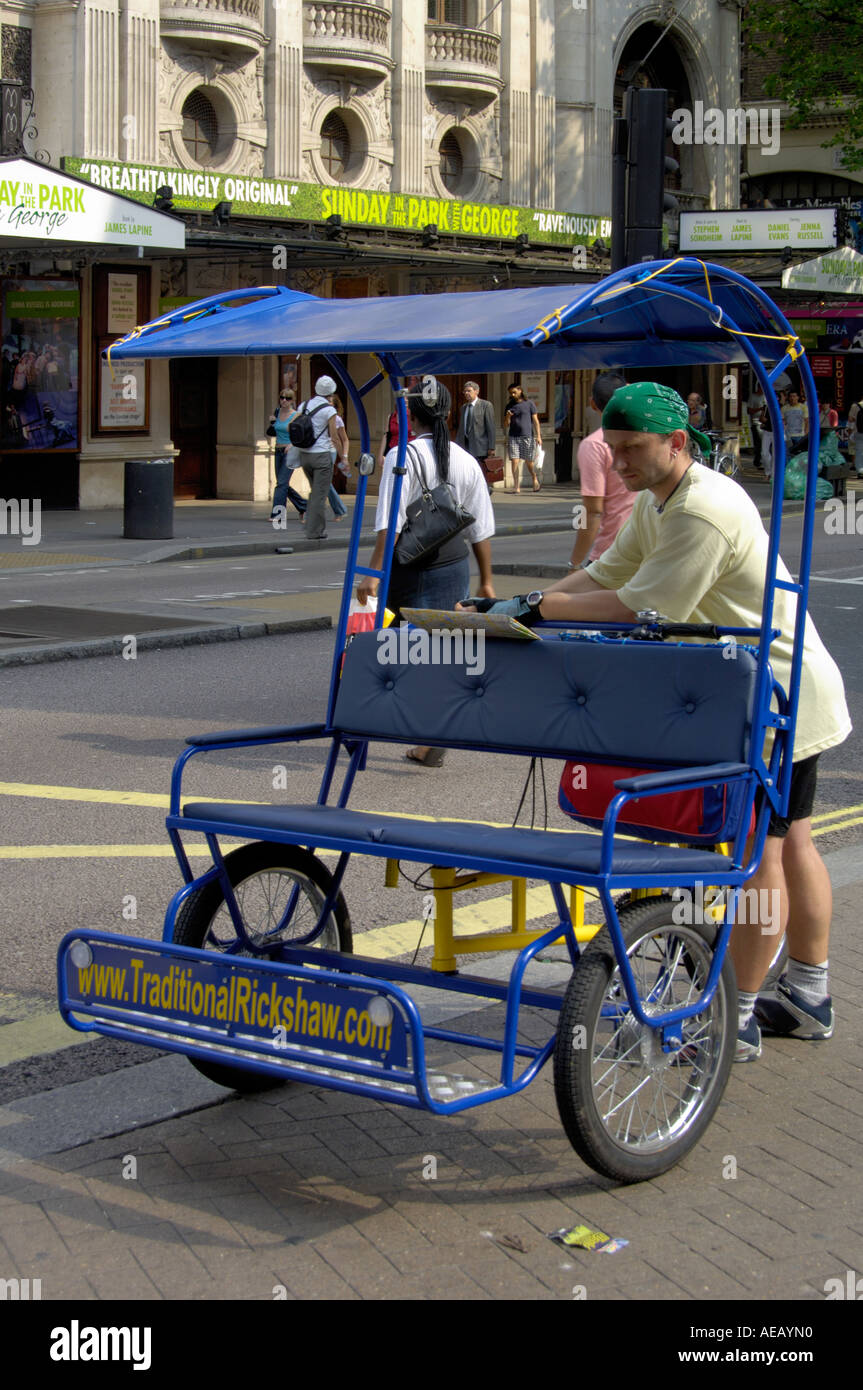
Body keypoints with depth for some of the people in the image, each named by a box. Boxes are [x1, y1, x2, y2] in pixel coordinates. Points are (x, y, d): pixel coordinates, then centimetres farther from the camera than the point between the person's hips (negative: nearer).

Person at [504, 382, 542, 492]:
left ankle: (535, 481, 29)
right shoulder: (510, 406, 12)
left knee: (529, 462, 3)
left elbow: (535, 420, 3)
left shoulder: (529, 404, 4)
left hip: (527, 436, -2)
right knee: (515, 461, -9)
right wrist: (507, 417, -7)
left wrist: (538, 436, -5)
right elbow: (506, 424, 15)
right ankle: (516, 486, -10)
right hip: (513, 437, 2)